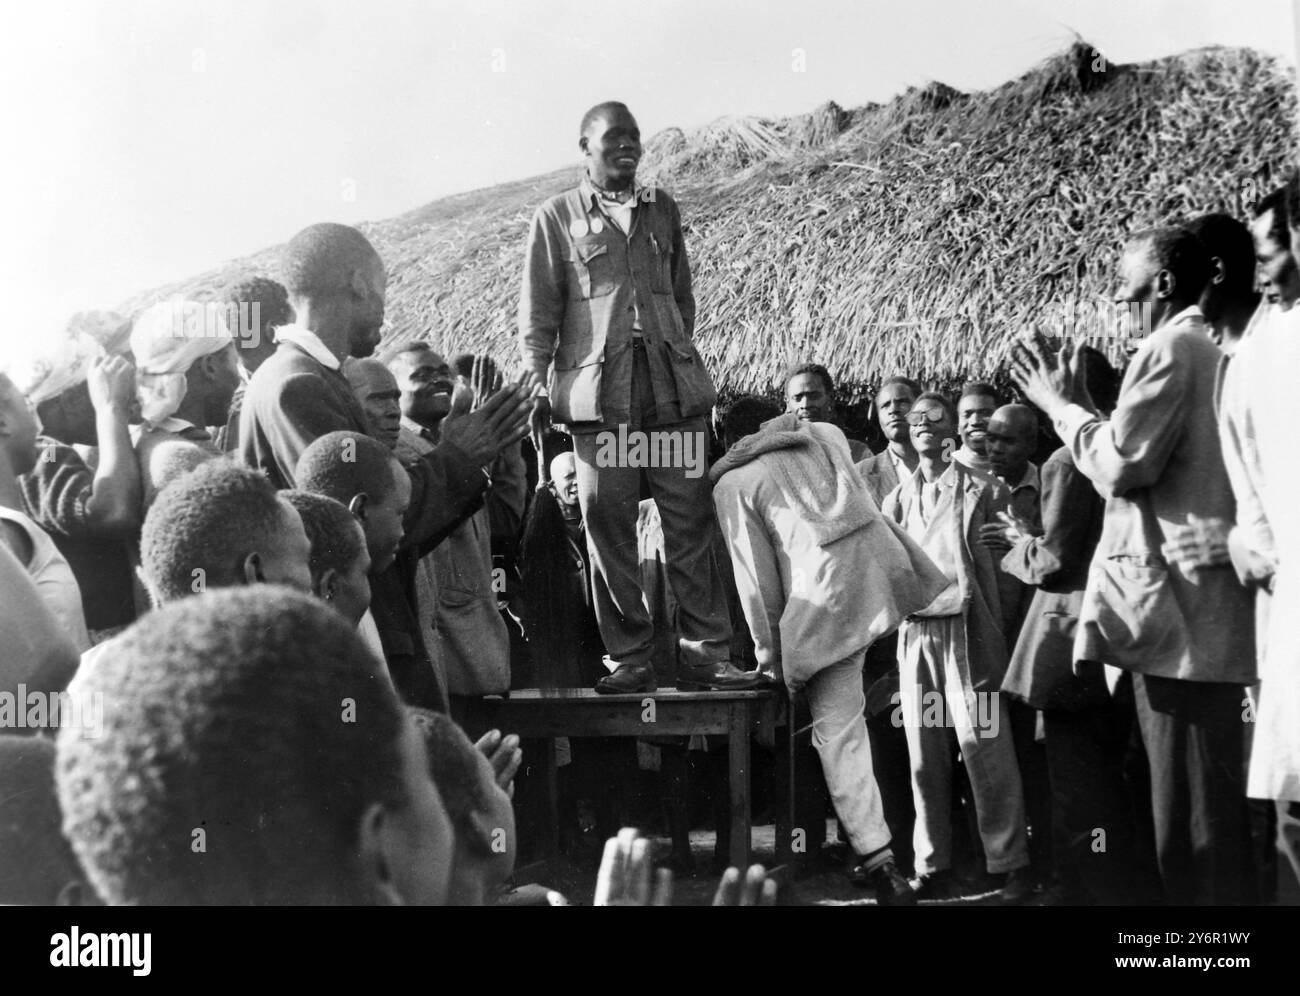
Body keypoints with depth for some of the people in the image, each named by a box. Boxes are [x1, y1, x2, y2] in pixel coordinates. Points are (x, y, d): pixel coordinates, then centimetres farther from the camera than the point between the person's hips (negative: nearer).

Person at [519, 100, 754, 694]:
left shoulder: (662, 209, 18)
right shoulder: (556, 216, 8)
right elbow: (537, 316, 5)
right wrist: (535, 389, -4)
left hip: (673, 389, 3)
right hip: (599, 392, -2)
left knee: (692, 523, 0)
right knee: (608, 528, -1)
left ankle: (705, 652, 5)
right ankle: (628, 659, 7)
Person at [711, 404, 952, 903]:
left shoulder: (732, 484, 9)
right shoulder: (825, 433, 22)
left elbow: (756, 577, 6)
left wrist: (769, 656, 12)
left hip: (826, 591, -4)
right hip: (882, 561, 4)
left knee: (837, 730, 1)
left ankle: (877, 858, 0)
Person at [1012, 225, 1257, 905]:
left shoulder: (1171, 347, -11)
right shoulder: (1210, 350, 20)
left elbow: (1121, 464, -17)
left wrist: (1061, 405, -2)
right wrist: (1078, 405, 19)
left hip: (1176, 611, -10)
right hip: (1205, 610, 10)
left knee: (1190, 815, -5)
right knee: (1208, 806, 14)